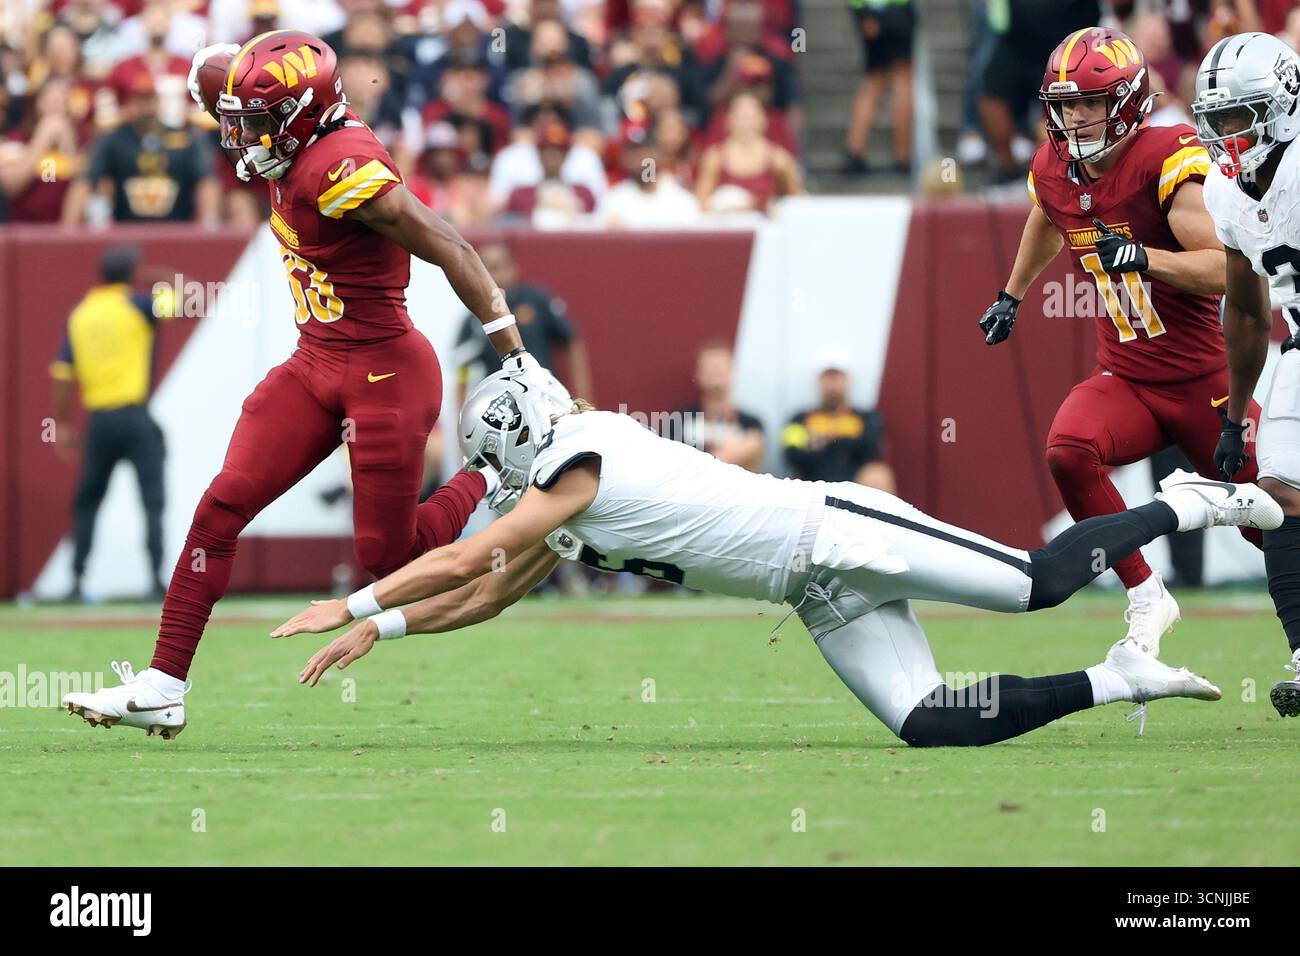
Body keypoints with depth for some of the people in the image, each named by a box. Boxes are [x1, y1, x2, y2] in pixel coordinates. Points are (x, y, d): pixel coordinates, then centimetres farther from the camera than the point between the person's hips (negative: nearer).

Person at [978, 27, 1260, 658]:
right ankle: (1146, 599, -12)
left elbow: (1227, 269, -28)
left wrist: (1141, 257, -40)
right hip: (1124, 382, 4)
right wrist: (1011, 295, 41)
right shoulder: (1055, 170, 0)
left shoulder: (1168, 161, -19)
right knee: (1069, 451, -28)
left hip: (1203, 381, -4)